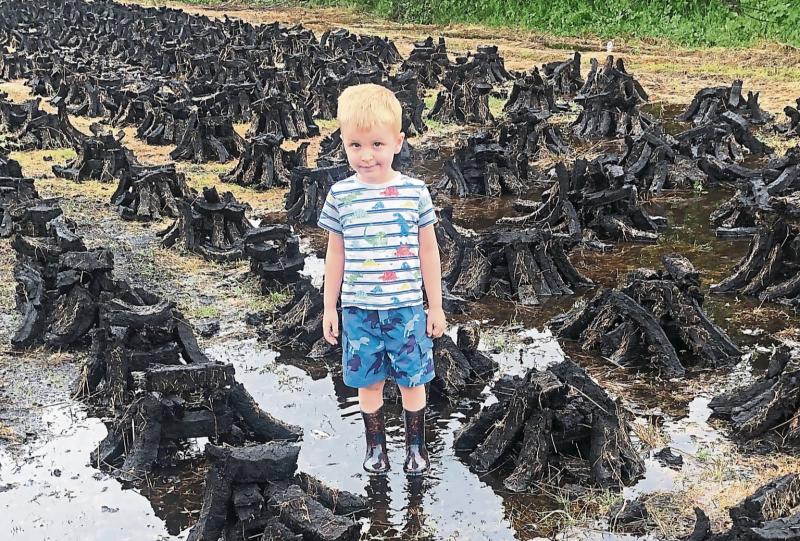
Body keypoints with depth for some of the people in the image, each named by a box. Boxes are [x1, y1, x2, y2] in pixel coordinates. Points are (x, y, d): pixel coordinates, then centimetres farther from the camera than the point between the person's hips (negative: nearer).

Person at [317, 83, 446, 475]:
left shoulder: (414, 191, -7)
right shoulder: (340, 195, -5)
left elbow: (428, 251, 2)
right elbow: (335, 254, 5)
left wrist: (436, 306, 4)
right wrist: (329, 308, 7)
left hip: (406, 308, -1)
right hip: (359, 310, 1)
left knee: (412, 380, 11)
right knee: (369, 381, 13)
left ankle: (416, 445, 32)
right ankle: (376, 445, 33)